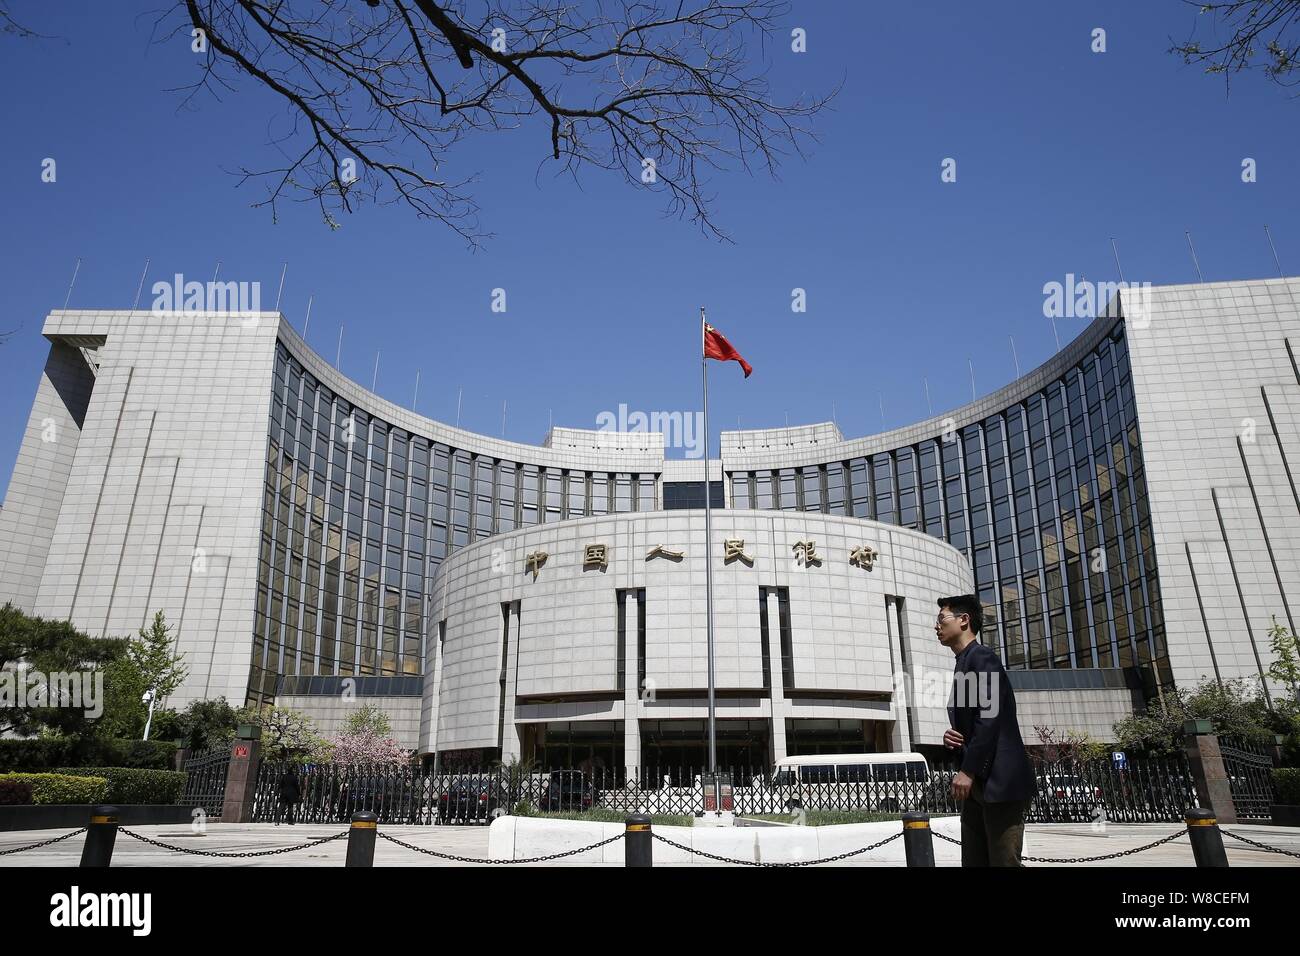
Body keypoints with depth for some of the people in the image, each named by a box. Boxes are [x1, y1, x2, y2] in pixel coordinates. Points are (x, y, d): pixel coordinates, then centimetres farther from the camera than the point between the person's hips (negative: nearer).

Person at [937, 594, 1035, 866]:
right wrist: (953, 736, 3)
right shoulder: (964, 663, 19)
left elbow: (989, 718, -18)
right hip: (978, 783, 9)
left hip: (999, 781, -9)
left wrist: (968, 771, -18)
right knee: (974, 861, 8)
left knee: (1003, 861, -7)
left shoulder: (982, 656, -9)